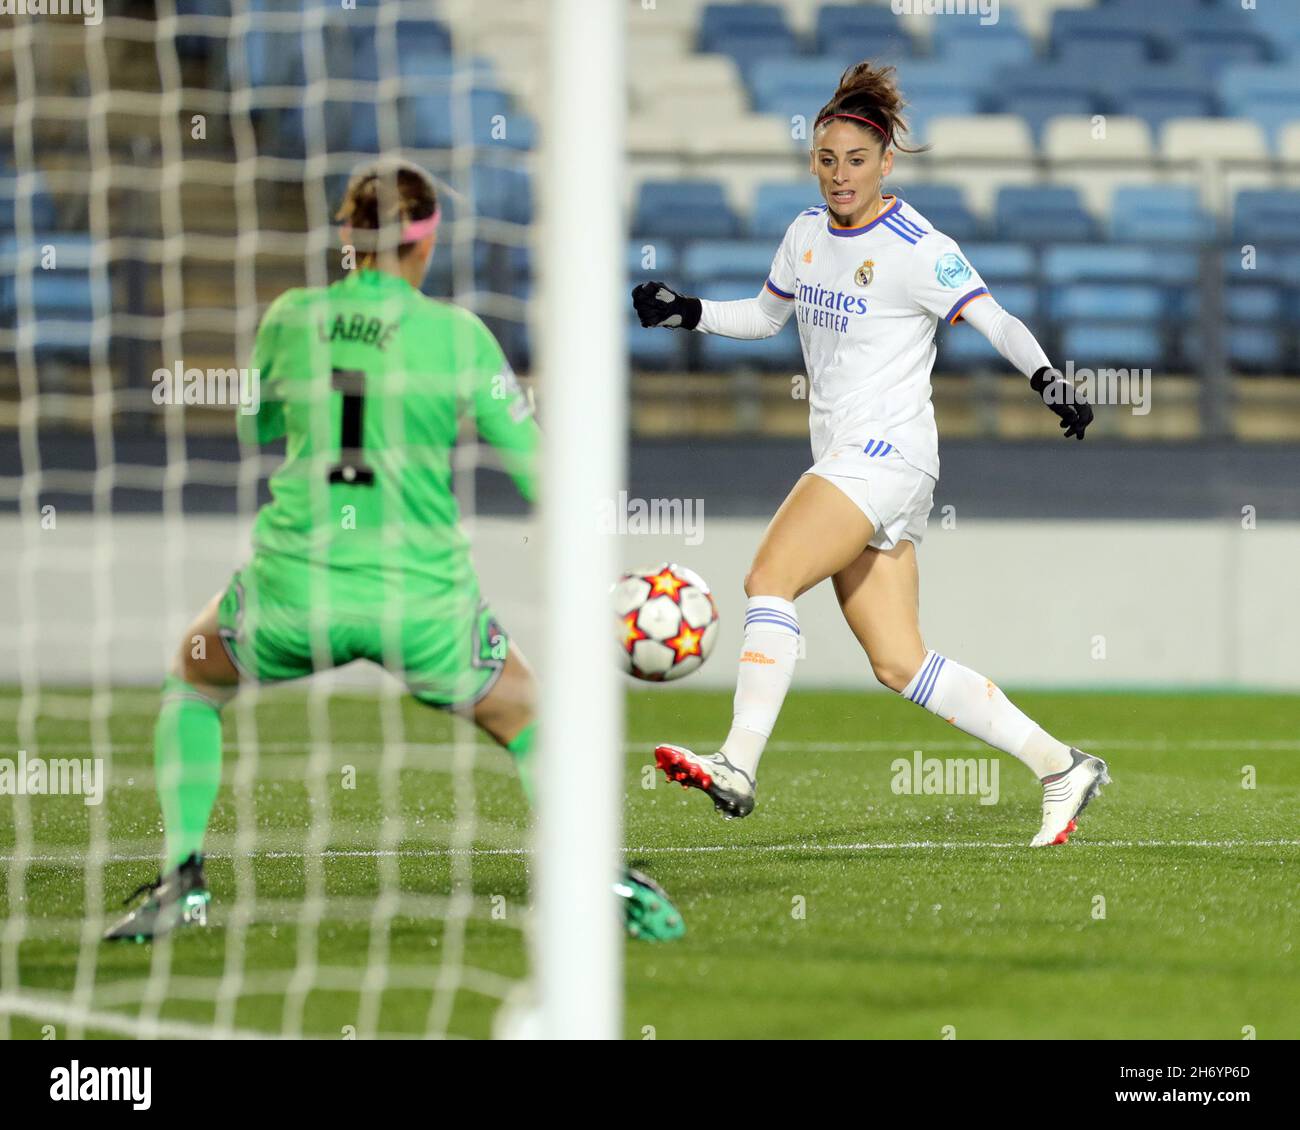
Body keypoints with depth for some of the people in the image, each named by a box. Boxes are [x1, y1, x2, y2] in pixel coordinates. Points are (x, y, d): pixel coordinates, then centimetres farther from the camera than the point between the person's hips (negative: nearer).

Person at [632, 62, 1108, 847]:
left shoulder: (916, 248, -9)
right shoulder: (807, 233, 13)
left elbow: (997, 322, -12)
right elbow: (767, 316, 29)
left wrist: (1049, 378, -28)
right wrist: (688, 312, 16)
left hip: (888, 451, -8)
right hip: (844, 457, 8)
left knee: (769, 579, -23)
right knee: (900, 666, 3)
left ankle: (738, 767, -26)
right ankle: (1062, 767, 9)